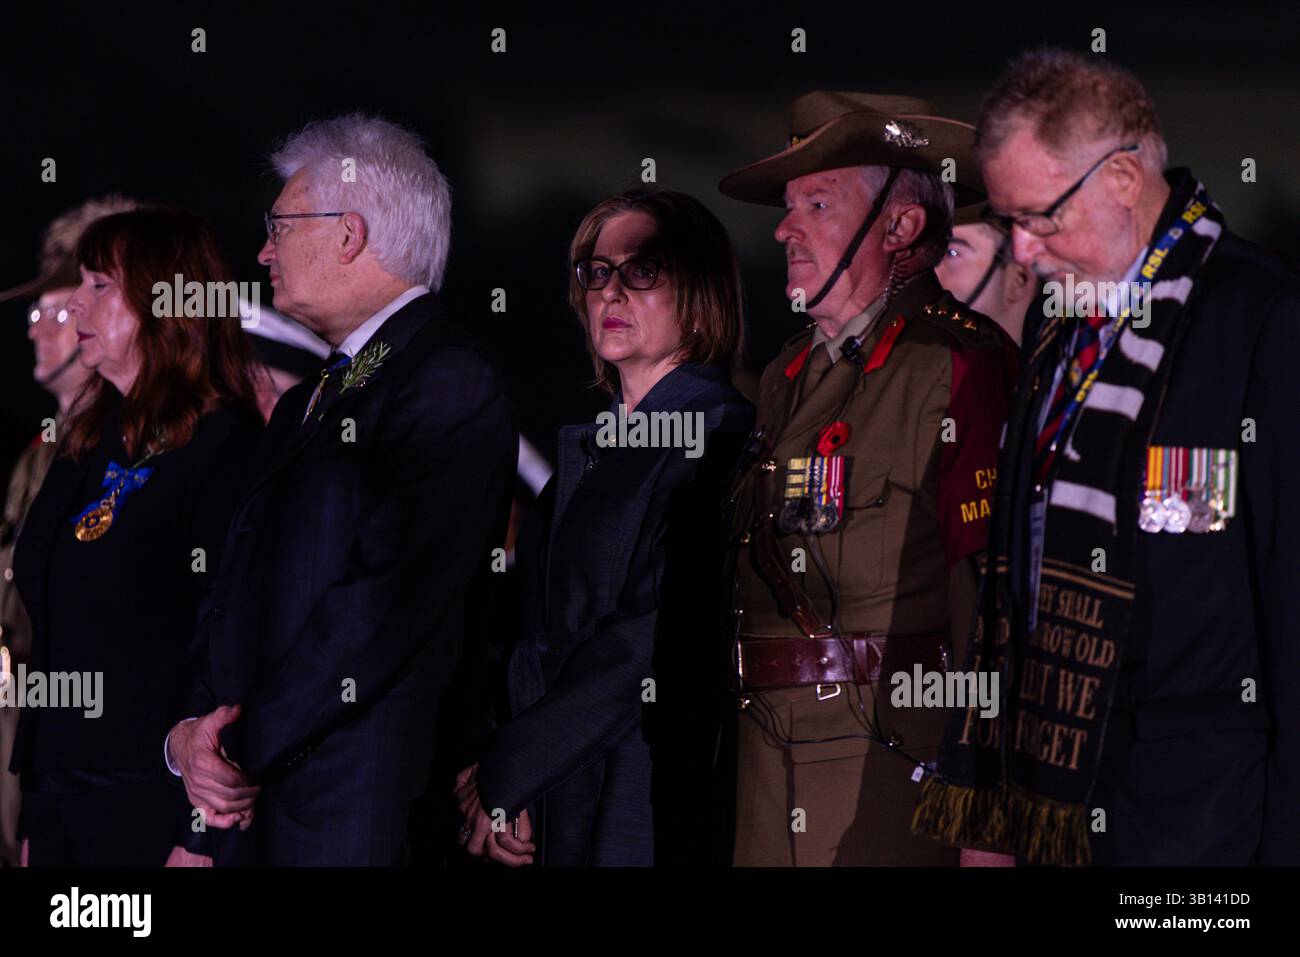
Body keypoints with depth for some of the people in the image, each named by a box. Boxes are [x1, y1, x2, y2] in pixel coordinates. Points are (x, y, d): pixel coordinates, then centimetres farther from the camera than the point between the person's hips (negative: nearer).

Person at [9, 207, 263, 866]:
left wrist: (200, 836, -20)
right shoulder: (90, 443, 15)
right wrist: (34, 818, 14)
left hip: (153, 810, -7)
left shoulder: (225, 447, -9)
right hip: (61, 798, 7)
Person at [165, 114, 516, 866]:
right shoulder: (303, 405, 20)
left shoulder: (452, 385, -9)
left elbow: (387, 605, -17)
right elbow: (234, 595, 15)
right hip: (247, 803, 8)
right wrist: (194, 732, -3)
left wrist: (243, 743, -13)